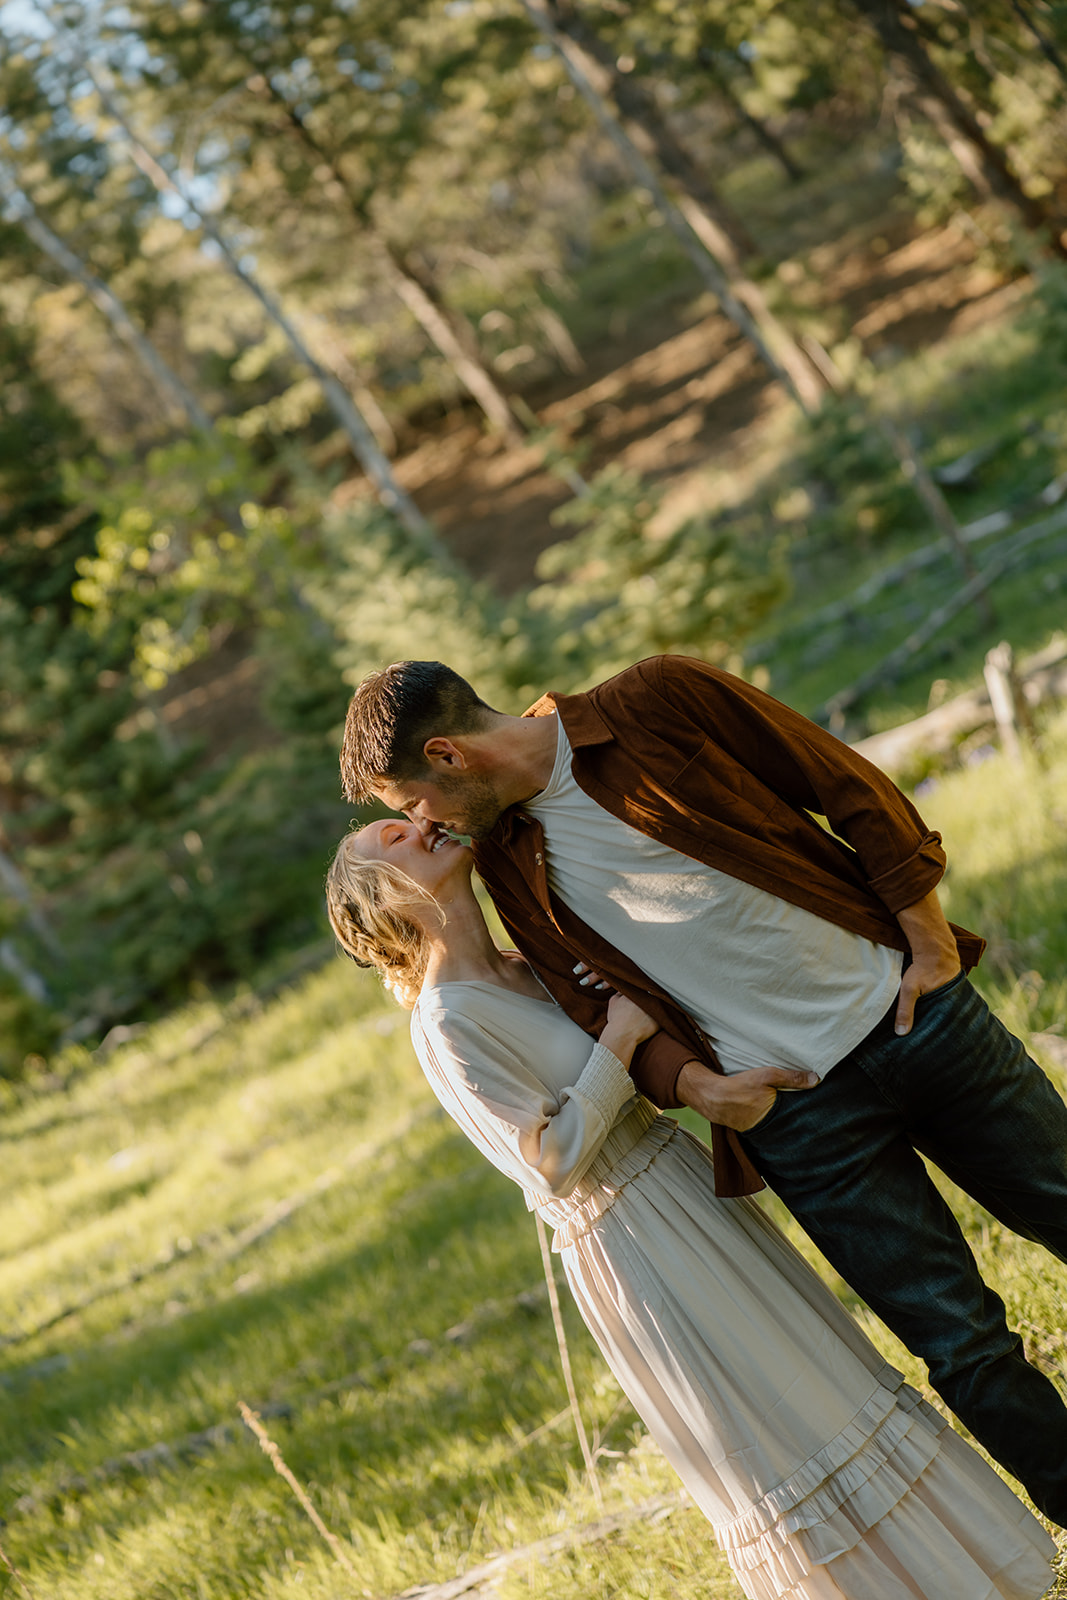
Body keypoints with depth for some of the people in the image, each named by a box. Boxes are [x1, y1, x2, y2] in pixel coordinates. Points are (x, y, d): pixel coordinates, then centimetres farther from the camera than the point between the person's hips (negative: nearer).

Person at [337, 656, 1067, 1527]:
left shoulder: (664, 700, -10)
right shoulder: (510, 861, 0)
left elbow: (857, 794, -3)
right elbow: (600, 1009, 3)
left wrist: (929, 942, -5)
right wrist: (696, 1084, -16)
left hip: (913, 1013, -1)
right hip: (792, 1109, 1)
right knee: (963, 1348, -2)